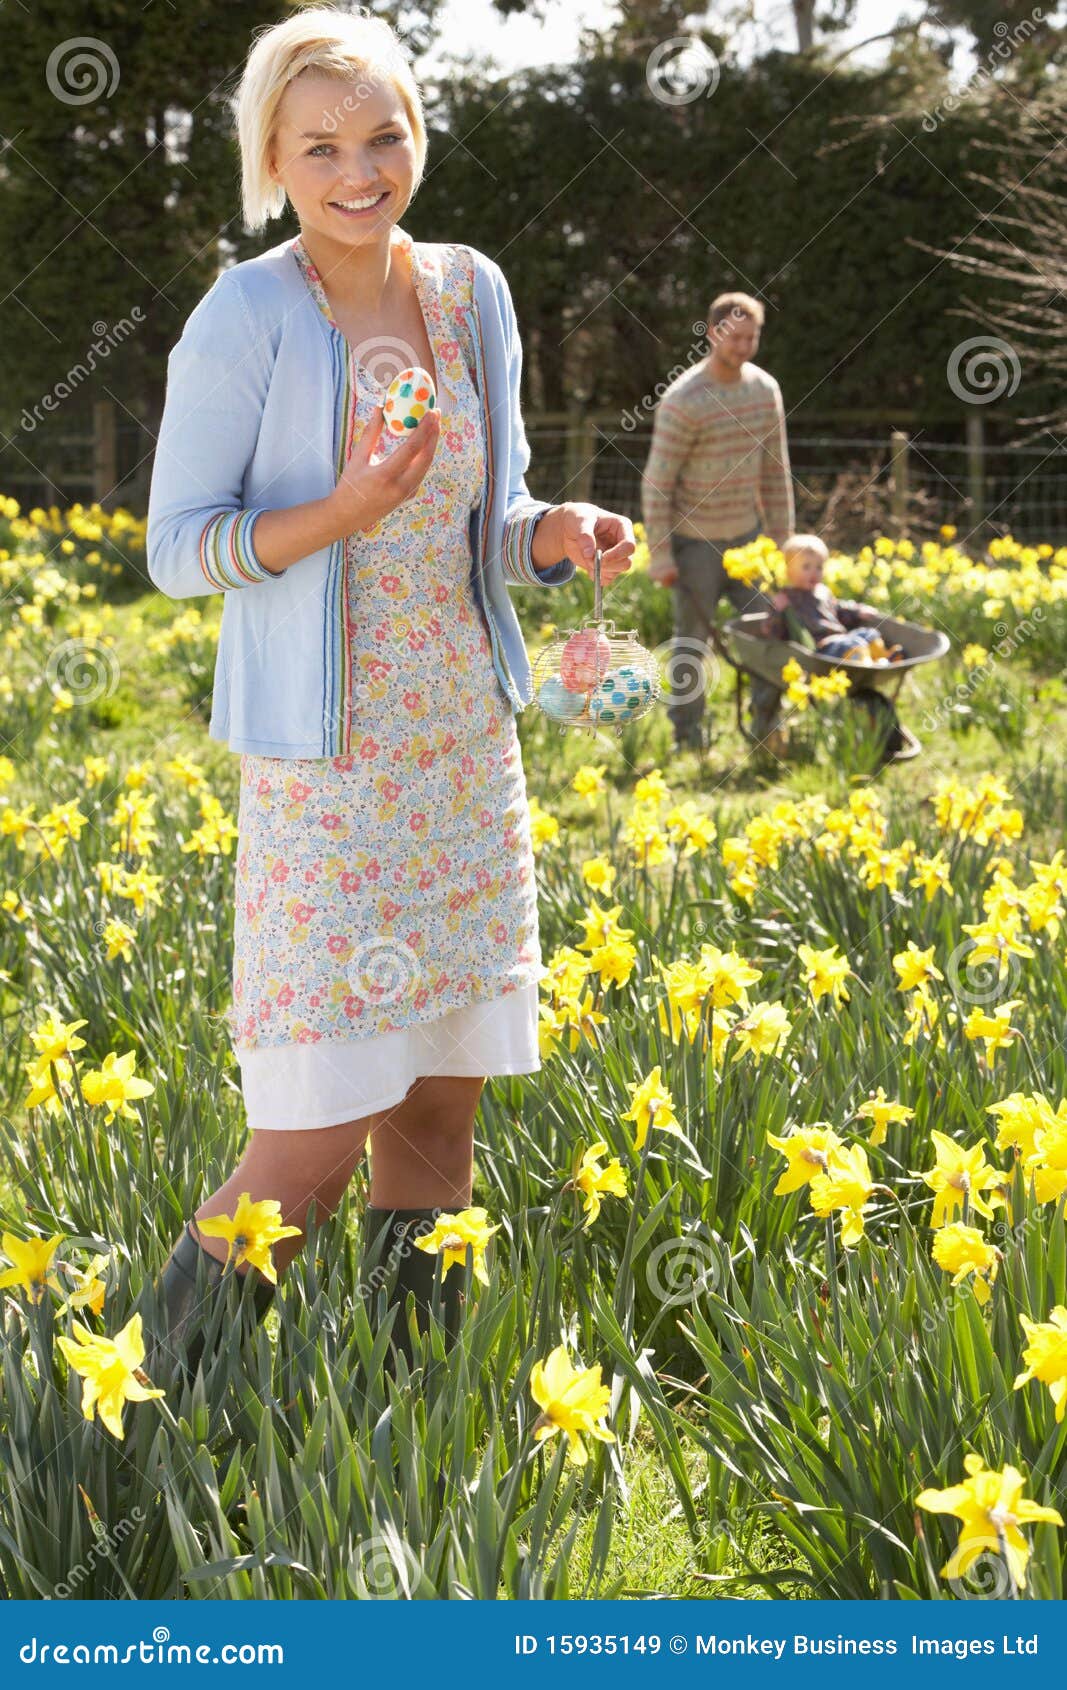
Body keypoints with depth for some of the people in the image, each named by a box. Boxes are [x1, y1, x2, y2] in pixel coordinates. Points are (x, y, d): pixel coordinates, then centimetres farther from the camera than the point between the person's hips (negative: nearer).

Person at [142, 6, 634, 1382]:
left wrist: (556, 540, -7)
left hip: (466, 754, 6)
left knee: (441, 1113, 9)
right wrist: (342, 513, -23)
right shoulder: (248, 316, -10)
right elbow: (177, 548, -8)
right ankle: (165, 1396, 14)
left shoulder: (472, 295, 6)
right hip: (323, 769, -5)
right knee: (317, 1142, -7)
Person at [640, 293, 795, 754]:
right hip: (695, 540, -5)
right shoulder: (683, 401, -20)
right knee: (692, 640, 2)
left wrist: (780, 538, 8)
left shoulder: (765, 389, -1)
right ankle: (687, 739, 12)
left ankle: (766, 727, 13)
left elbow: (775, 470, 8)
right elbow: (657, 482, -17)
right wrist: (659, 556, -17)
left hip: (746, 533, 5)